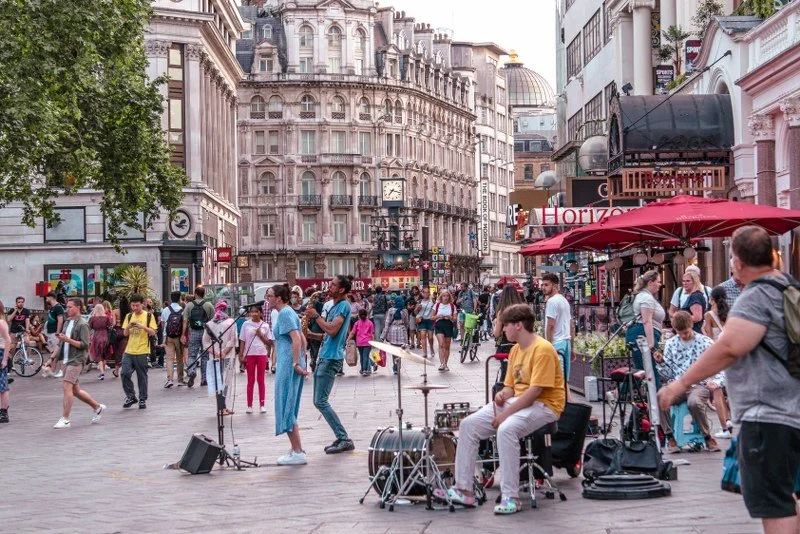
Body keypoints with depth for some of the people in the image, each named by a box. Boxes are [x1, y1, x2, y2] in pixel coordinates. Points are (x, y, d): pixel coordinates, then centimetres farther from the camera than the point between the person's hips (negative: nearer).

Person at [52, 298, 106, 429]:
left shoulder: (82, 325, -11)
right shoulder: (68, 322, 15)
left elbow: (84, 344, -17)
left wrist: (68, 339, -22)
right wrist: (61, 338, 7)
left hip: (76, 360, -9)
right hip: (67, 360, 9)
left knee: (67, 388, -13)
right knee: (75, 390, 13)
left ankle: (65, 419, -10)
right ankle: (97, 407, 29)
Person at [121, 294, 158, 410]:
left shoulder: (148, 316, -1)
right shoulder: (129, 316, 11)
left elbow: (153, 333, -5)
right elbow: (125, 334, 10)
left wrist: (143, 327, -21)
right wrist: (128, 327, -11)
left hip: (142, 351, -4)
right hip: (129, 351, 4)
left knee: (142, 376, 2)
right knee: (125, 373, -5)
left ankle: (143, 399, 12)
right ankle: (131, 397, 10)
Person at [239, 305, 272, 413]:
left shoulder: (265, 326, 4)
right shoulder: (246, 324, 3)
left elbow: (269, 342, 4)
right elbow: (242, 341, 3)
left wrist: (260, 335, -10)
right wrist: (241, 355, -4)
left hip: (261, 354, 0)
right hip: (249, 355, 0)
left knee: (261, 380, 4)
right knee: (250, 381, 4)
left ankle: (262, 405, 8)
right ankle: (249, 405, 7)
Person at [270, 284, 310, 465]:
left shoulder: (285, 314, -12)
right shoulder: (287, 312, 19)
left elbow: (296, 339, -22)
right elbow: (301, 339, 23)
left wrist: (296, 364, -24)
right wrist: (301, 363, 21)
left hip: (288, 364, -10)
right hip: (292, 364, 10)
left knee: (286, 408, -7)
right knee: (289, 408, 14)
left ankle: (297, 452, -6)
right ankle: (296, 449, 19)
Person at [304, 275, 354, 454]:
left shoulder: (343, 305, -12)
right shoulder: (335, 305, 18)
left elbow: (332, 330, -23)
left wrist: (316, 316, -13)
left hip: (331, 358, -10)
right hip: (324, 357, 10)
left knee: (321, 402, -12)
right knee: (319, 401, 10)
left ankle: (344, 440, -9)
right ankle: (341, 438, 11)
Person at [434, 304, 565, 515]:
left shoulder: (542, 349, -16)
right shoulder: (516, 350, 14)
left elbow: (535, 390, -22)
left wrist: (506, 414, -21)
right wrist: (503, 394, -5)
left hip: (543, 405, -9)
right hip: (517, 402, 9)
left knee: (506, 429, -36)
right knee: (469, 425, -6)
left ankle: (510, 498, -29)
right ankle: (464, 490, -6)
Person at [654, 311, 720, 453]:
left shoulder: (705, 342, 5)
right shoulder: (671, 344, 13)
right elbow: (669, 374, 13)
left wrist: (716, 382, -17)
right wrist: (660, 362, -7)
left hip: (699, 385, -3)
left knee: (694, 402, -39)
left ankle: (708, 438, -13)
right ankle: (670, 437, -13)